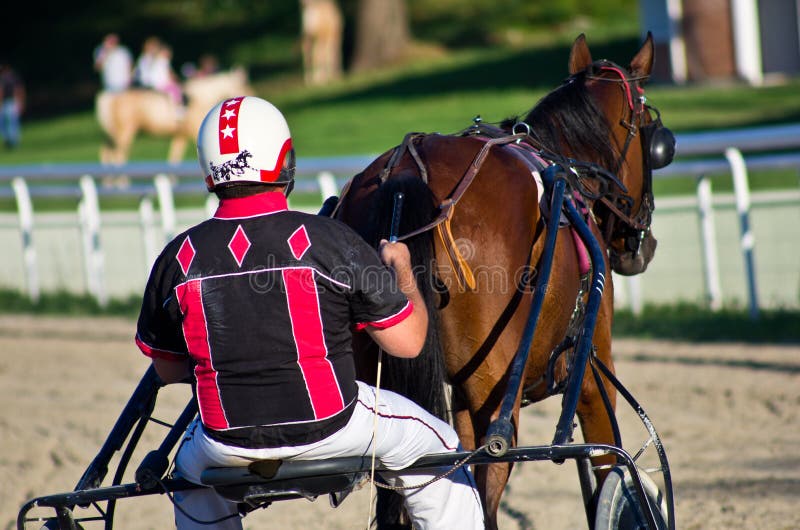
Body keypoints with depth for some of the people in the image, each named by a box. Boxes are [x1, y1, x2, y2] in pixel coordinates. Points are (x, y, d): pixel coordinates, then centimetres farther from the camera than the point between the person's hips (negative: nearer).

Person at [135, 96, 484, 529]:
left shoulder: (177, 260, -7)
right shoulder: (331, 242, -13)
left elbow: (167, 369, 7)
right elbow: (408, 342, -6)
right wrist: (402, 271, 12)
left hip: (230, 444, 2)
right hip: (329, 427, -2)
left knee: (191, 470, 37)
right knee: (436, 446, 24)